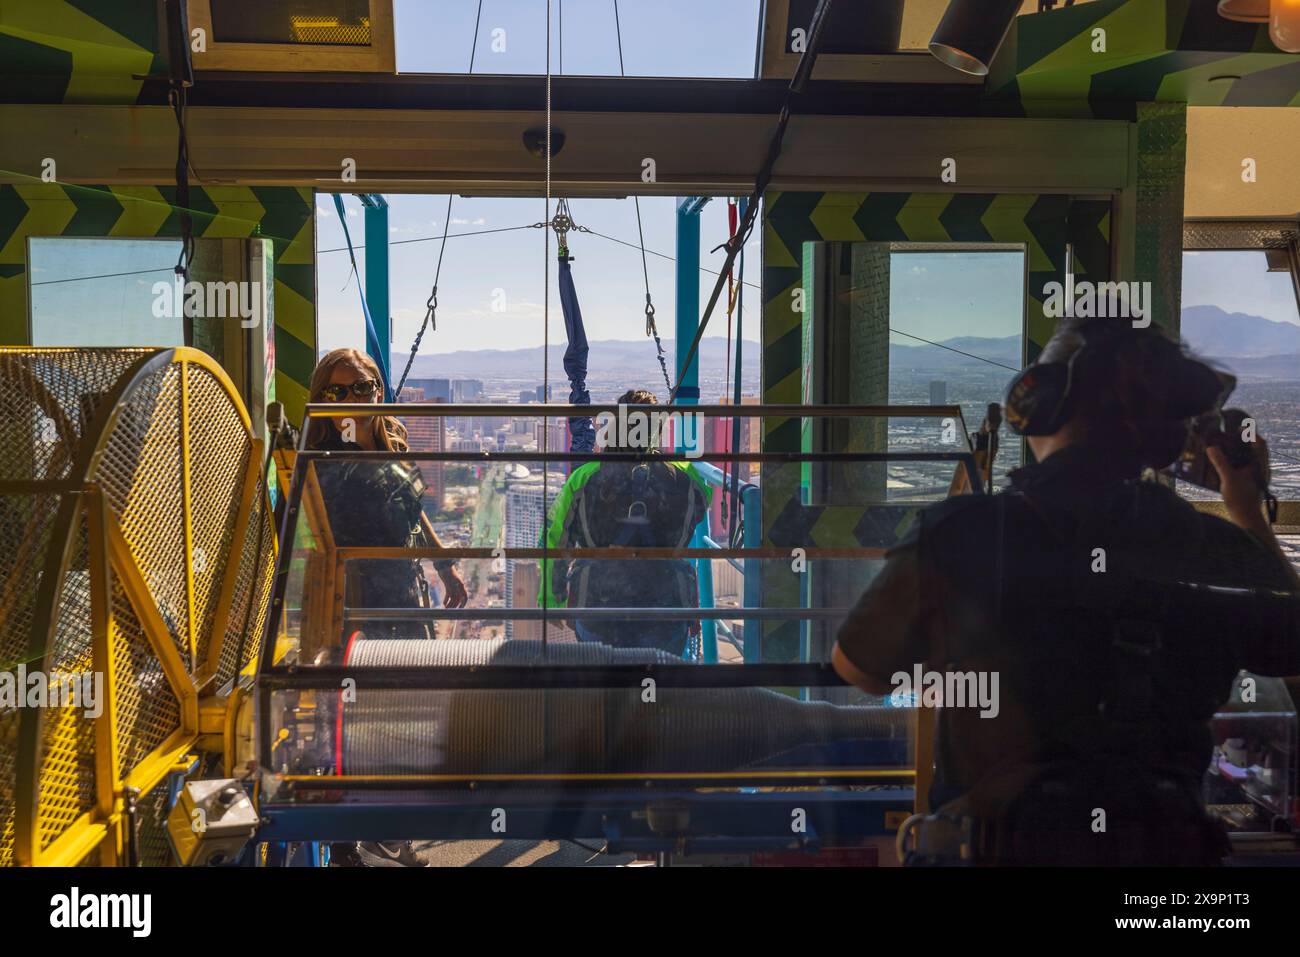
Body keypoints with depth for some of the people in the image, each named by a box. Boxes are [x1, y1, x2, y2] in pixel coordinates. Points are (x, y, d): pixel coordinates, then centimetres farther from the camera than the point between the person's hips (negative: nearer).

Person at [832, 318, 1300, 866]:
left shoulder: (957, 534, -13)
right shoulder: (1219, 549, -4)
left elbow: (858, 670, 1)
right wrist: (1247, 508, 27)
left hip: (998, 848, -2)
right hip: (1169, 849, 3)